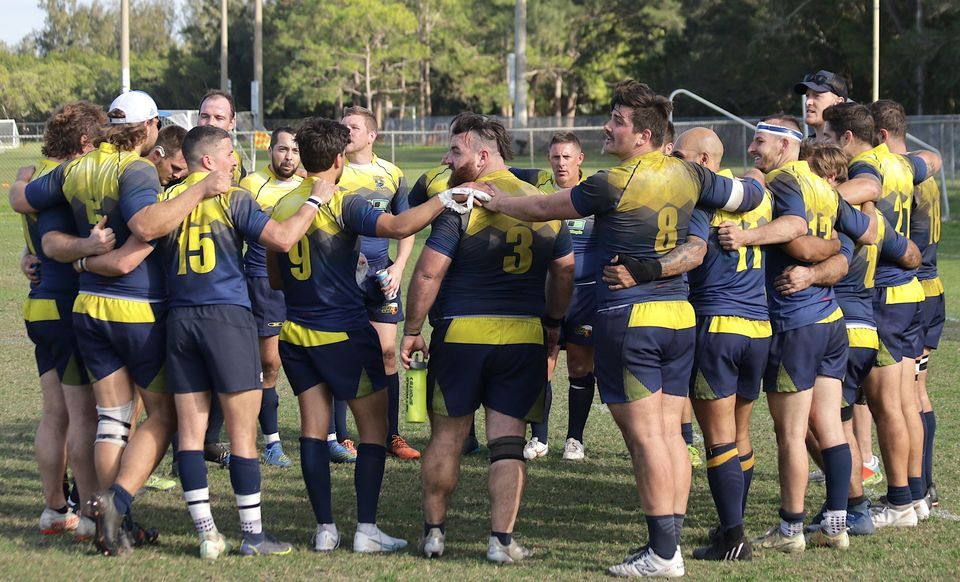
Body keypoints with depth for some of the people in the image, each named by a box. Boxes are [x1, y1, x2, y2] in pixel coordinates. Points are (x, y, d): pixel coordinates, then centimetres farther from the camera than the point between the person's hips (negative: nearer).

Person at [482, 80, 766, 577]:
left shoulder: (613, 185, -13)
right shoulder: (688, 176, 4)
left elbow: (543, 209, -2)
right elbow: (750, 195, 14)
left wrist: (495, 201, 14)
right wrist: (752, 178, 37)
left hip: (628, 317, -7)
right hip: (678, 315, 7)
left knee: (645, 438, -5)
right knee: (670, 434, 9)